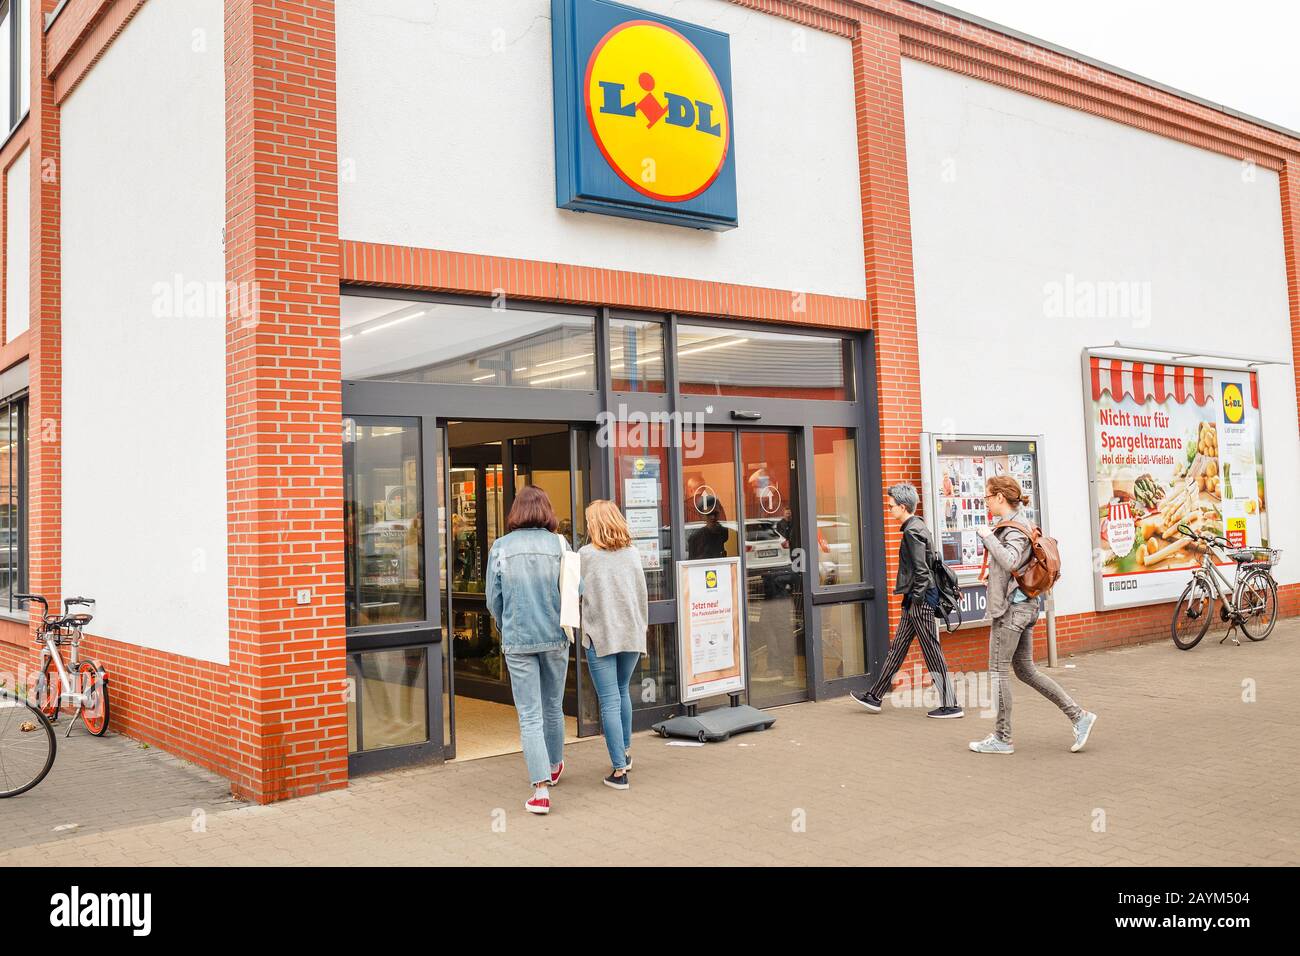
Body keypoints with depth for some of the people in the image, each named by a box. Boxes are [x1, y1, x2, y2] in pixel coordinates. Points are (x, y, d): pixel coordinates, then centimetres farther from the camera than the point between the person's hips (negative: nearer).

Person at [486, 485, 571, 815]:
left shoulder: (501, 547, -2)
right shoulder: (558, 544, -3)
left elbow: (493, 599, 1)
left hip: (517, 640, -1)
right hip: (555, 638, 1)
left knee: (529, 715, 2)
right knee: (553, 707, 19)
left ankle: (541, 789, -5)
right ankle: (554, 767, 39)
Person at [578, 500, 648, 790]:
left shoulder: (586, 555, -7)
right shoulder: (632, 552, 5)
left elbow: (576, 592, -4)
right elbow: (642, 594, 8)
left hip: (600, 635, -4)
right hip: (631, 634, 4)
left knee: (610, 701, -2)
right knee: (622, 691, 23)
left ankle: (620, 770, -2)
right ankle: (625, 751, 35)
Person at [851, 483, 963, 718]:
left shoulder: (913, 531, -16)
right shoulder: (916, 526, 15)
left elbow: (921, 569, -21)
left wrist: (917, 599, -17)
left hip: (921, 600, -11)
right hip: (914, 599, 11)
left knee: (932, 653, -3)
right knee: (897, 648, 14)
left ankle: (950, 705, 5)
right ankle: (875, 697, 22)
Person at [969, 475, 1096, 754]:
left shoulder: (1014, 529, -16)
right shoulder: (1018, 521, 14)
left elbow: (1010, 561, -31)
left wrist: (988, 536, -23)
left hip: (1011, 606, -10)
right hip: (1024, 605, 10)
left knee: (998, 670, -1)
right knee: (1026, 670, 14)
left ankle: (1002, 739, 6)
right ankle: (1079, 716, 11)